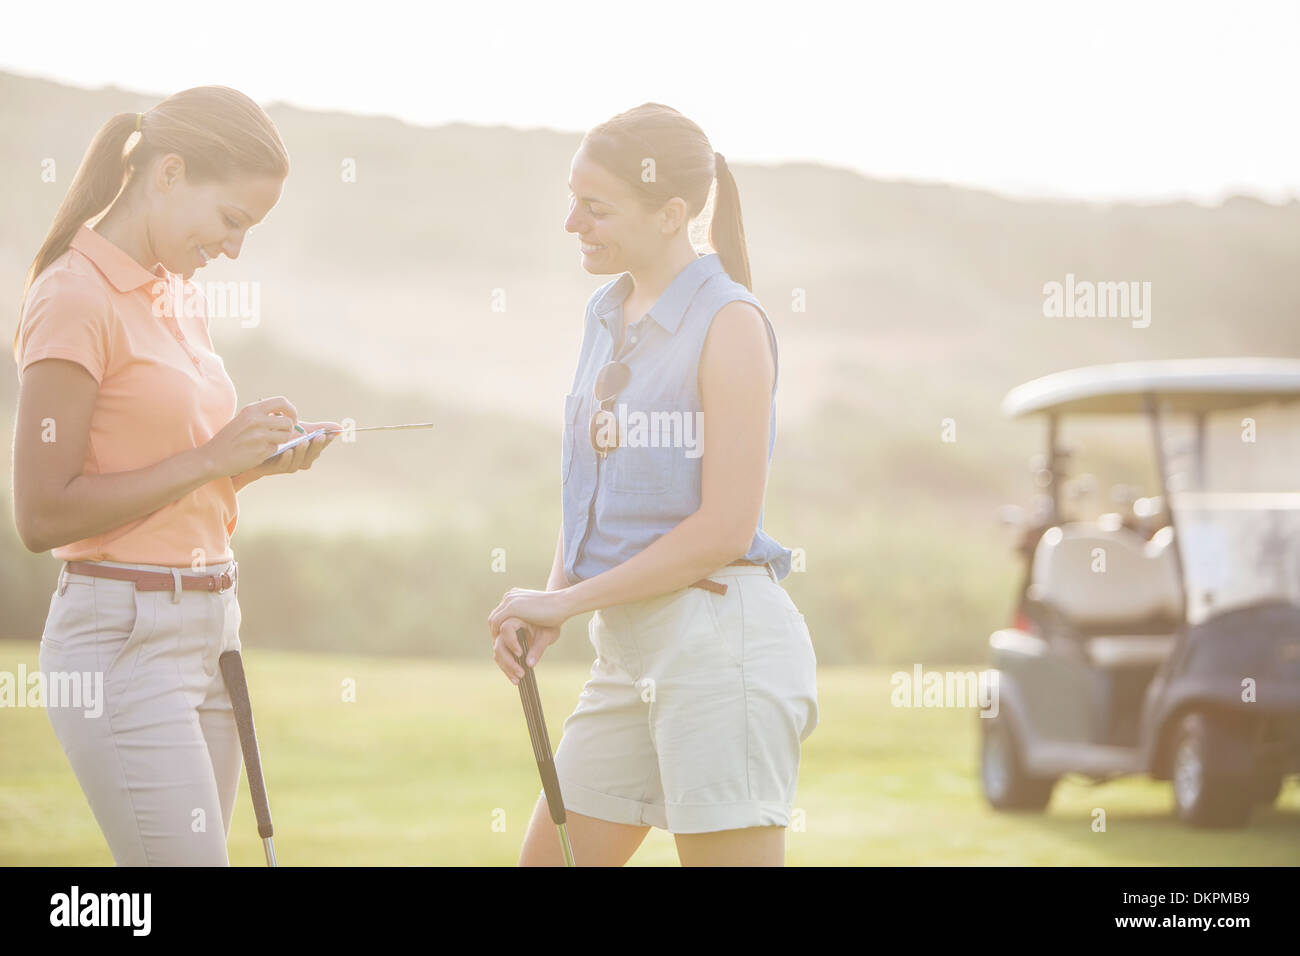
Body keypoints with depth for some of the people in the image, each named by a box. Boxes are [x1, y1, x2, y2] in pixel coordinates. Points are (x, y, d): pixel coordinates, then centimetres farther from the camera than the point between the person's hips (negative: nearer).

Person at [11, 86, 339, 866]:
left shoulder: (183, 296, 14)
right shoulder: (76, 298, -12)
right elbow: (44, 515, -16)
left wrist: (256, 457, 3)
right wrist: (210, 457, -15)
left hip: (209, 626, 8)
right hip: (125, 639, -8)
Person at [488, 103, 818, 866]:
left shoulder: (729, 323, -12)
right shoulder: (609, 316, 13)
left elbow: (724, 528, -16)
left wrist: (567, 601, -12)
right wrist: (547, 610, 3)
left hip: (719, 638, -9)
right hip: (628, 646, 9)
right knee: (548, 858, 10)